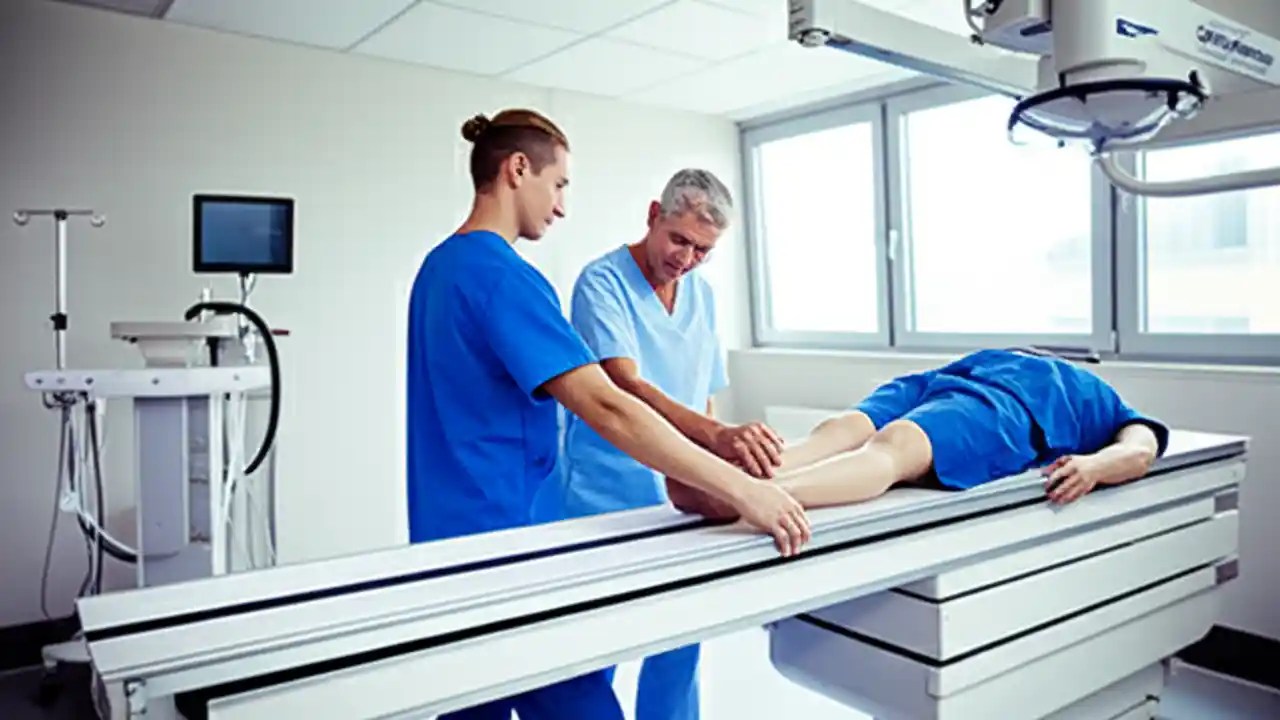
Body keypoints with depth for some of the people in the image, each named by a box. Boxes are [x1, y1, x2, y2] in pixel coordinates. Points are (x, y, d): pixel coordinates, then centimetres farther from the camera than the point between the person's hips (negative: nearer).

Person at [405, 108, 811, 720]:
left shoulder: (440, 265, 12)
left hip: (451, 534, 10)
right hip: (499, 538, -10)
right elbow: (605, 409, -28)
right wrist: (741, 490, -27)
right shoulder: (503, 275, -19)